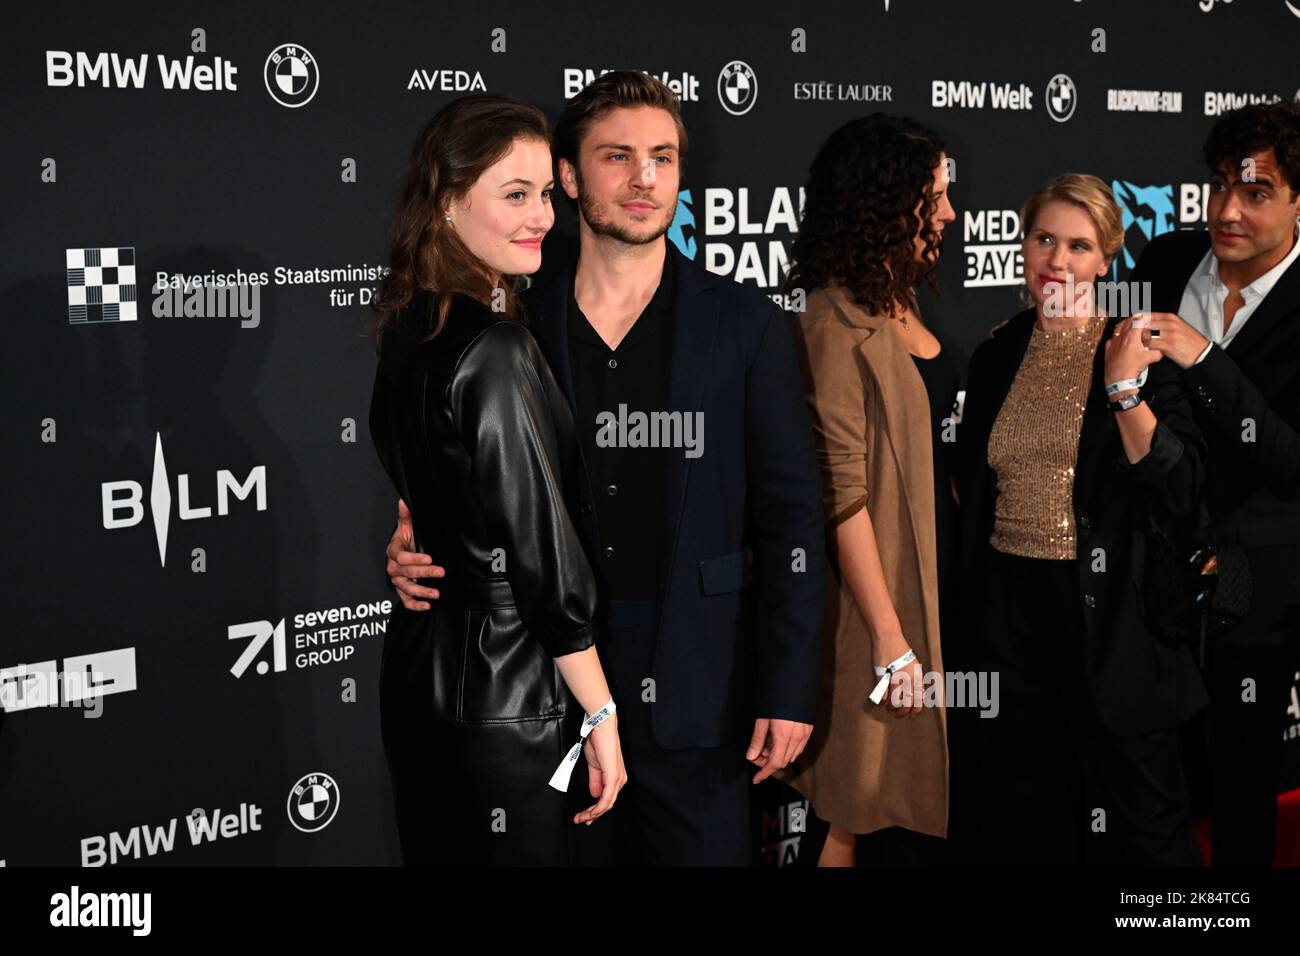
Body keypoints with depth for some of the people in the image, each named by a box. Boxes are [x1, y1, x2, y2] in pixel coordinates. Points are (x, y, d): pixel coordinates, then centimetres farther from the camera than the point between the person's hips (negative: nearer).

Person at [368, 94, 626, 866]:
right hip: (507, 704, -9)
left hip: (417, 676, 9)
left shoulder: (406, 328, 6)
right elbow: (544, 554, -20)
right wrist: (602, 717, -14)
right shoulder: (494, 351, -20)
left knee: (437, 851, 19)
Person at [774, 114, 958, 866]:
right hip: (877, 589, -8)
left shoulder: (899, 304, 10)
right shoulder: (836, 325, -16)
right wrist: (891, 639, -20)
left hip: (936, 580, 8)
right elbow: (843, 495, -20)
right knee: (858, 815, 4)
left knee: (909, 795, 15)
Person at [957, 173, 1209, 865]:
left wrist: (1125, 390, -24)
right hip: (1010, 600, 4)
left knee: (1138, 809, 7)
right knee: (1021, 805, 16)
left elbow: (1181, 489, -15)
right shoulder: (996, 356, 6)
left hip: (1110, 612, -4)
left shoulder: (1135, 351, -7)